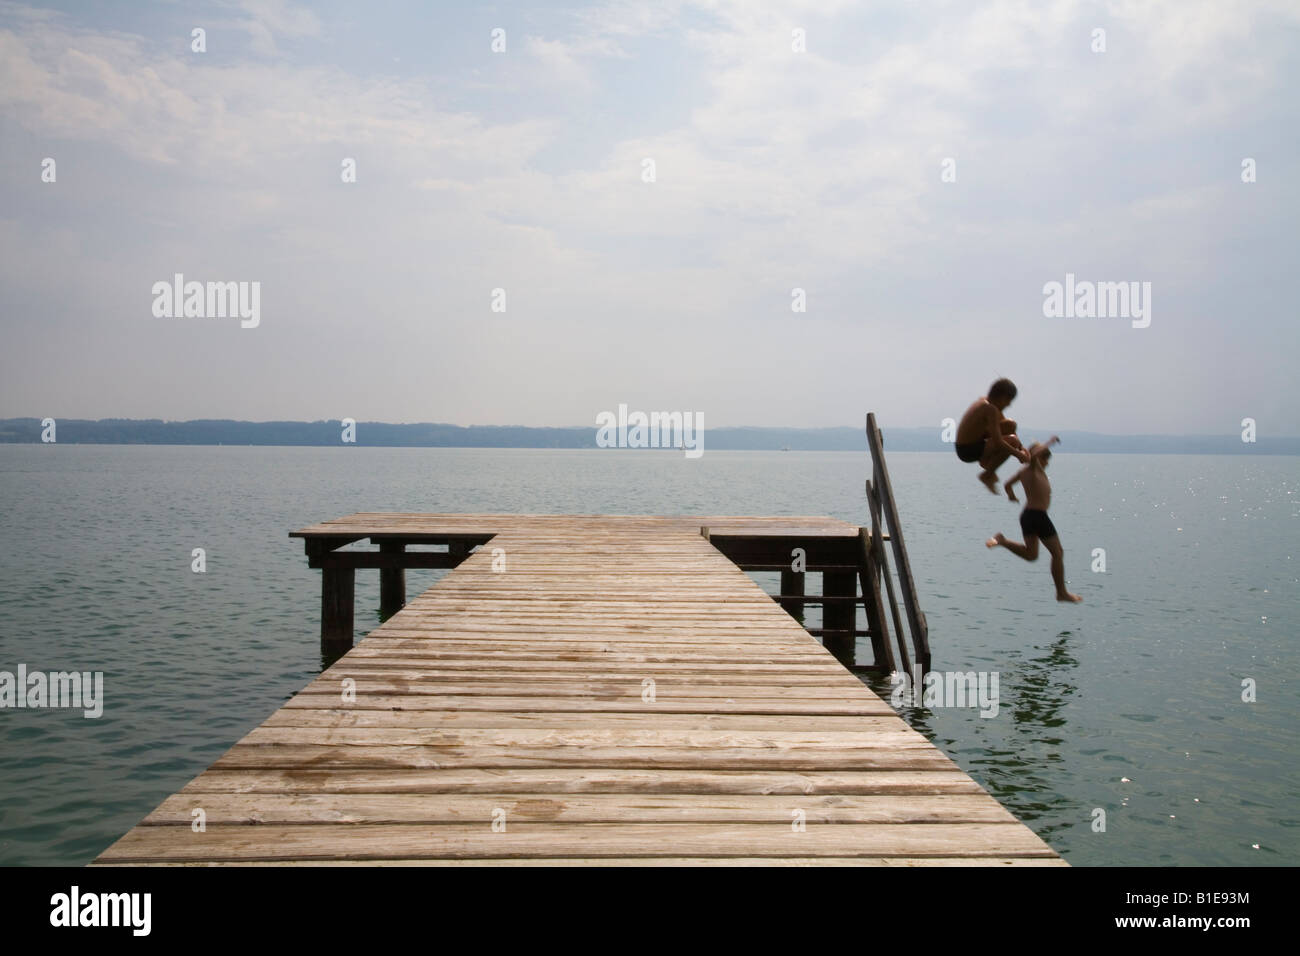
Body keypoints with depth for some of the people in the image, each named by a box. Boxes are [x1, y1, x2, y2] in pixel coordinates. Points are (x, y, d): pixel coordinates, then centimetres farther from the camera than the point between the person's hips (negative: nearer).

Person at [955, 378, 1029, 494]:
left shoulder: (983, 400, 5)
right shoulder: (991, 409, -23)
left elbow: (1003, 421, 17)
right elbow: (998, 443, -28)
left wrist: (1021, 447, 9)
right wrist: (1019, 455, -14)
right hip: (968, 452, -10)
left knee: (1010, 426, 15)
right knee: (1012, 441, -23)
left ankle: (986, 460, 20)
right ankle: (987, 475, -6)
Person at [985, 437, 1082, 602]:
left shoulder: (1023, 471, 13)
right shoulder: (1033, 468, -12)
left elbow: (1008, 484, 24)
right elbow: (1033, 454, -35)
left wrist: (1011, 495, 42)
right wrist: (1049, 442, -23)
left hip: (1027, 515, 9)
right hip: (1039, 516, -9)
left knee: (1031, 555, 17)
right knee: (1057, 553, 4)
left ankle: (1002, 540, -2)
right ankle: (1062, 593, 11)